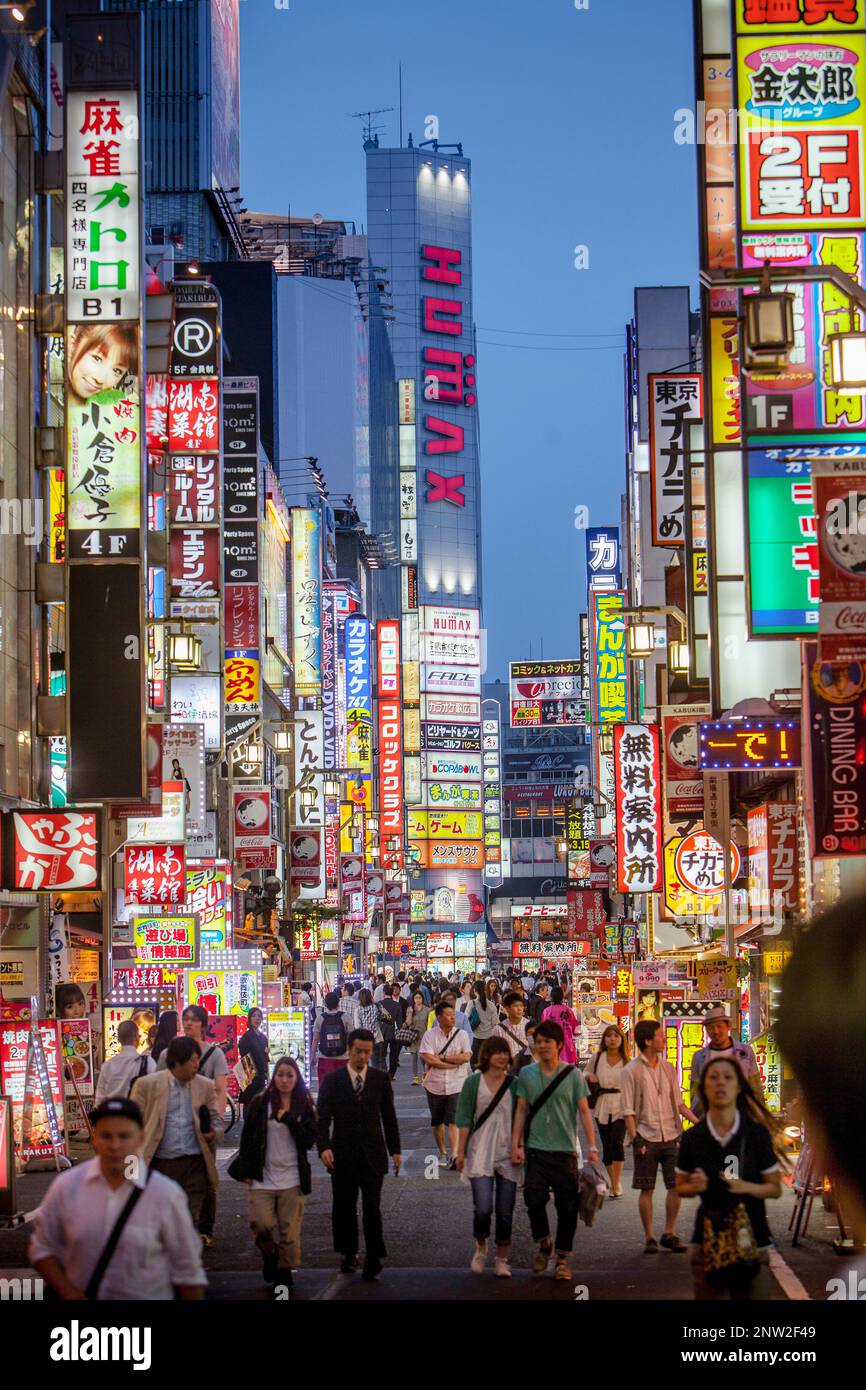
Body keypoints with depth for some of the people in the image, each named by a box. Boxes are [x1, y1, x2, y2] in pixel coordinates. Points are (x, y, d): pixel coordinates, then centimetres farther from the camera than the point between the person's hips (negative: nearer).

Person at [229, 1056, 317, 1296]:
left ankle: (284, 1273, 17)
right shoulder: (260, 1103, 1)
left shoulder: (305, 1107, 4)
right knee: (261, 1224, -9)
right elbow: (247, 1138, 5)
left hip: (292, 1178, 1)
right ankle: (269, 1255, 21)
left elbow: (309, 1141, -4)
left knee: (290, 1231, 2)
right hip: (262, 1177, -1)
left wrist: (289, 1119, -15)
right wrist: (246, 1171, 2)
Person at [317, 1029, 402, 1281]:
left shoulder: (381, 1080, 5)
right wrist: (324, 1147, -18)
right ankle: (349, 1254, 23)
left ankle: (373, 1258, -6)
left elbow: (389, 1117, 10)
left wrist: (395, 1150, 8)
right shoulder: (332, 1081, 1)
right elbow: (323, 1119, -3)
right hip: (342, 1155, 1)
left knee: (371, 1207, -9)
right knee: (344, 1207, 8)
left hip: (372, 1154, -1)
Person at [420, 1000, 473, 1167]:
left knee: (453, 1121, -13)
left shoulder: (461, 1034, 0)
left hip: (456, 1085, -1)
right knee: (437, 1122, 13)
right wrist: (454, 1063, -12)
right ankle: (442, 1152, 30)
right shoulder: (430, 1035, -3)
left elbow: (466, 1056, -11)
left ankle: (454, 1155, -19)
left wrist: (441, 1058, -12)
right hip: (435, 1085, 1)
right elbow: (428, 1059, -13)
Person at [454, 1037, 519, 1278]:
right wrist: (460, 1152, -1)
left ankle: (502, 1260, 16)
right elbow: (464, 1120, 2)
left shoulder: (514, 1084, 6)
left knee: (505, 1212, 3)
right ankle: (481, 1248, 17)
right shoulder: (473, 1082, 1)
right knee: (483, 1208, -11)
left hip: (507, 1155, 2)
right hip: (481, 1154, -2)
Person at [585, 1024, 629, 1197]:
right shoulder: (597, 1058, 7)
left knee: (616, 1142, -19)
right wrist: (589, 1077, -5)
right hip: (602, 1107, 3)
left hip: (621, 1107, -3)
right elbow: (585, 1074, 18)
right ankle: (613, 1183, 21)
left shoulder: (627, 1061, 1)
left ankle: (617, 1182, -7)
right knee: (606, 1146, 6)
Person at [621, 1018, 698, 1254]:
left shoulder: (668, 1069, 11)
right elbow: (628, 1110, -5)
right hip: (646, 1137, -4)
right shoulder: (632, 1071, -4)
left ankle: (669, 1233, 12)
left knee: (676, 1185, 0)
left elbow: (678, 1102, 15)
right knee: (647, 1189, 1)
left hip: (670, 1137, 4)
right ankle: (649, 1237, 10)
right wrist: (635, 1139, -11)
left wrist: (698, 1123, 3)